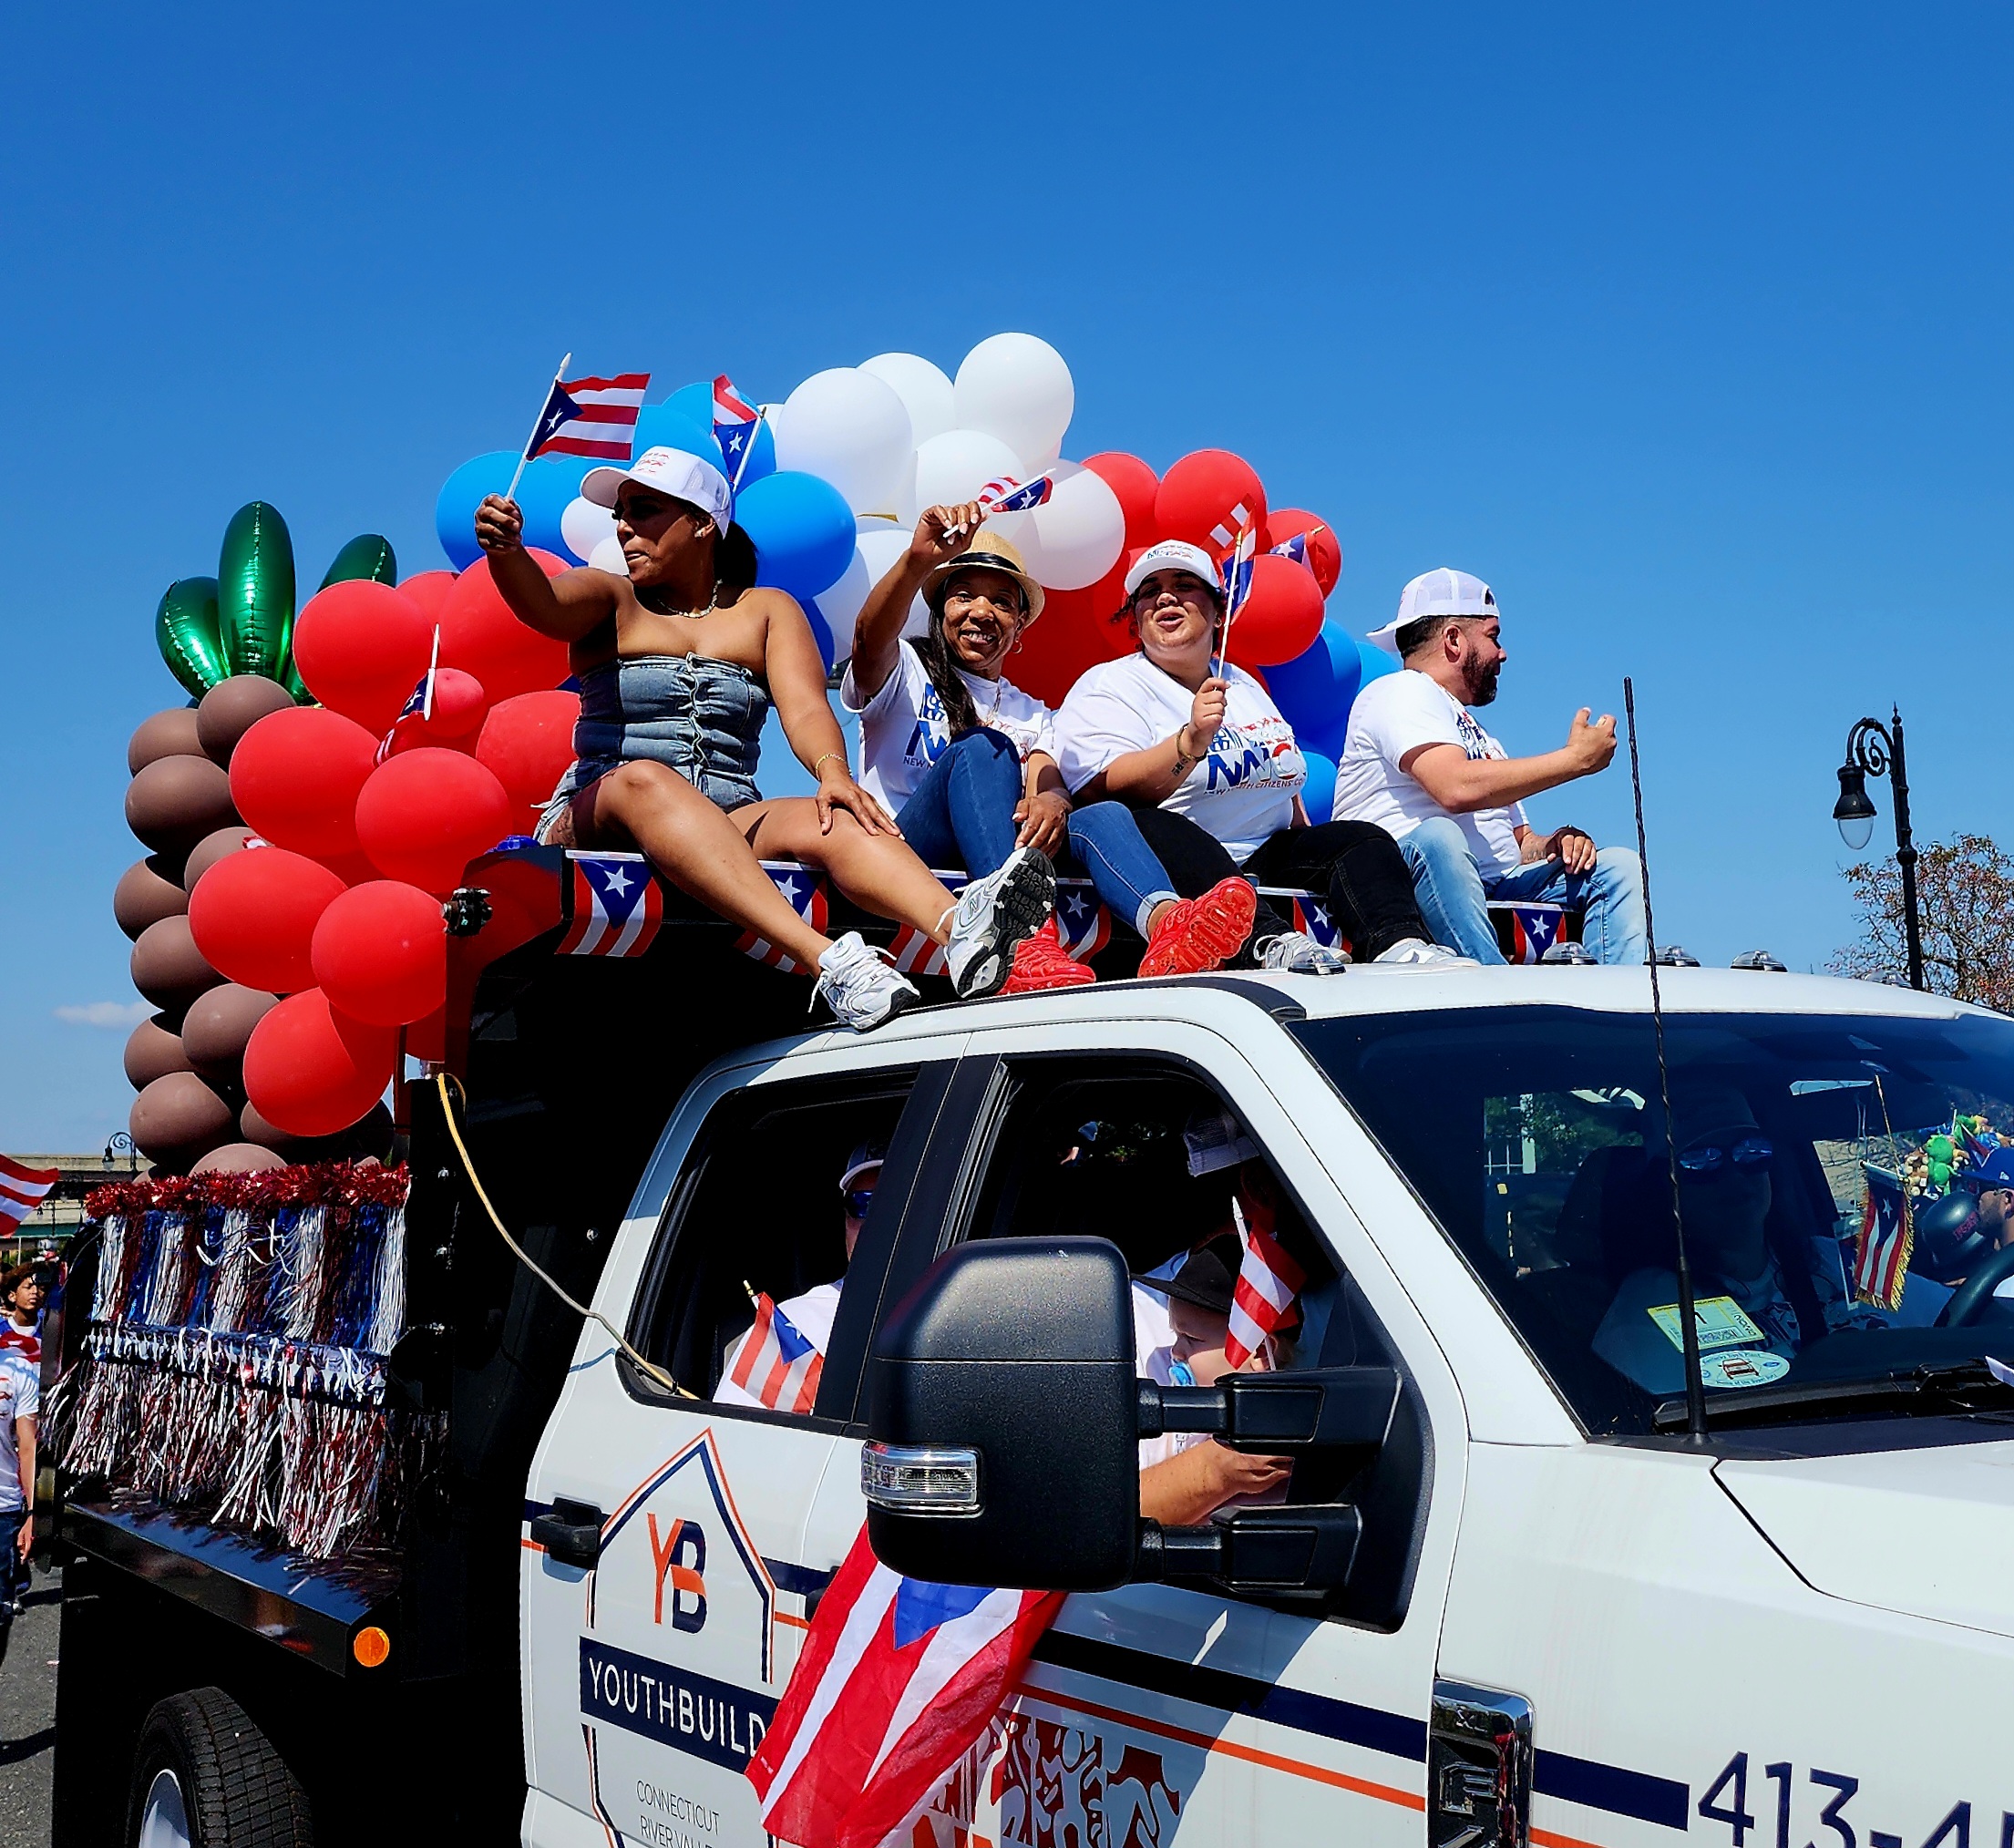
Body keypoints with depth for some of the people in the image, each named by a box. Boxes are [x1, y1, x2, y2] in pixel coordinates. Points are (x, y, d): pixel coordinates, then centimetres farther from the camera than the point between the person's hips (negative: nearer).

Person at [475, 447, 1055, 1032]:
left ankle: (959, 928, -63)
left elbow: (804, 708, -2)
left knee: (831, 821, -31)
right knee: (643, 780, -37)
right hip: (594, 820, -1)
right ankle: (828, 958, -59)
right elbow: (542, 604, -10)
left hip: (729, 828, 2)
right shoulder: (612, 600, 14)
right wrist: (504, 549, -33)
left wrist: (832, 771, -24)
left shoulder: (767, 609, 17)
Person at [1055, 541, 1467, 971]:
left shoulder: (1245, 686, 24)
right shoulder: (1107, 687, 2)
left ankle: (1399, 943, -39)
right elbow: (1103, 792, -16)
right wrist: (1191, 740, -28)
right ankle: (1268, 940, -56)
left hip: (1267, 862, 7)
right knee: (1151, 829, -37)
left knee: (1363, 839, -11)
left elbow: (1284, 786, 31)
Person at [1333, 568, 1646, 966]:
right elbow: (1457, 788, -17)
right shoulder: (1402, 692, 2)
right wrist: (1577, 759, -6)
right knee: (1437, 836, -37)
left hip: (1495, 888, 8)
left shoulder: (1479, 738, 31)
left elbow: (1520, 843, 28)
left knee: (1616, 866, -5)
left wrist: (1556, 843, 2)